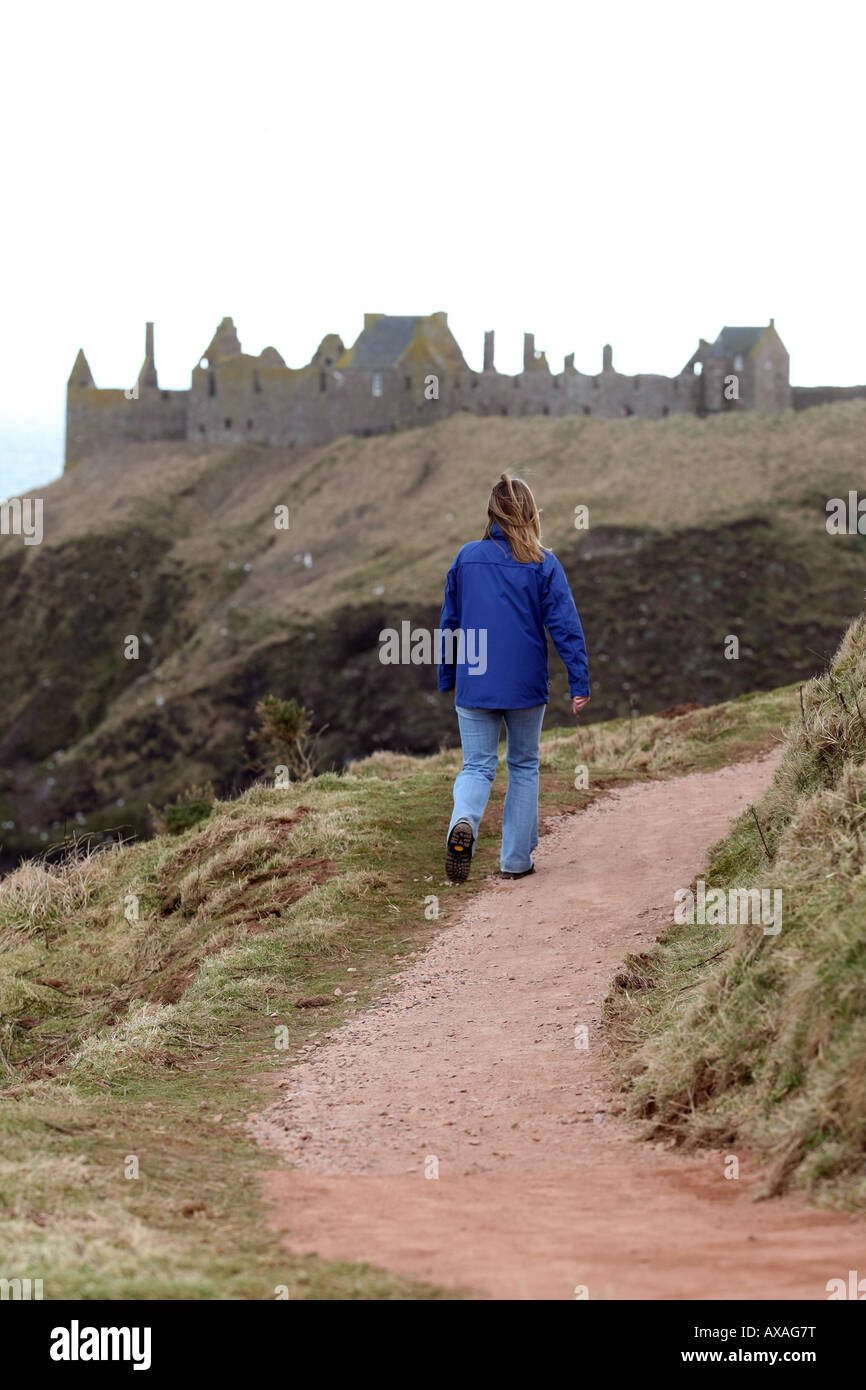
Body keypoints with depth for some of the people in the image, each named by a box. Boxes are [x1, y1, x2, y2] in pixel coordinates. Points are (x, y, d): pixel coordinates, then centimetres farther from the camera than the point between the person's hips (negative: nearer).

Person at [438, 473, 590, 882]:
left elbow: (449, 622, 9)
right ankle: (516, 859, 14)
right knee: (523, 765, 14)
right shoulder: (543, 564, -6)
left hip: (474, 685, 1)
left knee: (477, 765, 7)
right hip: (525, 685, -1)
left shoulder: (466, 558, 1)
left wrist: (447, 678, 19)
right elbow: (565, 626, -9)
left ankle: (463, 821, -25)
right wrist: (579, 683, -6)